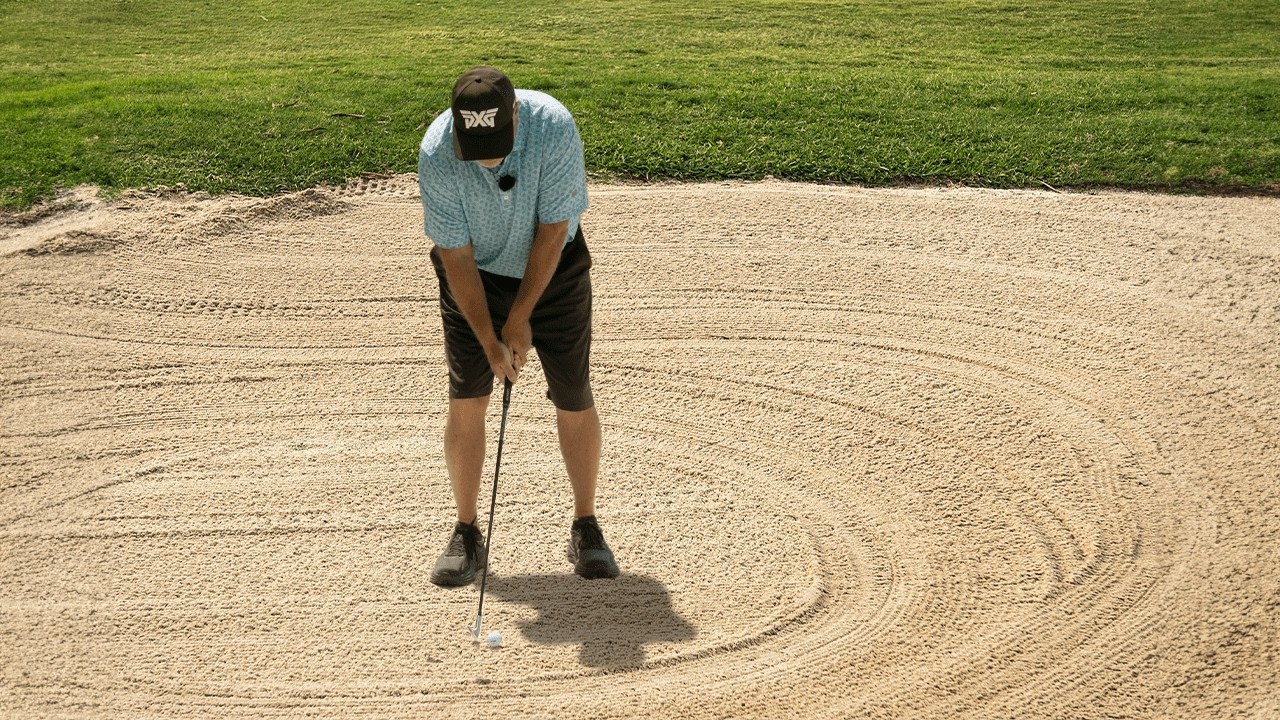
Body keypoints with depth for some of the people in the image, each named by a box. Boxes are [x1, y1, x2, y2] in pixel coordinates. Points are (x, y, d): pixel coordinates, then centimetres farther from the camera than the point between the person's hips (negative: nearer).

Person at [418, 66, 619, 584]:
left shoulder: (554, 127, -30)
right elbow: (456, 256, -19)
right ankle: (467, 533, 9)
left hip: (553, 265, 0)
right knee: (466, 398, -5)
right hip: (474, 272, 0)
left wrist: (521, 319, -18)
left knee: (574, 397, -2)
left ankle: (585, 528, 13)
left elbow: (552, 230, -22)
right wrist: (490, 342, -18)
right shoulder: (436, 154, -28)